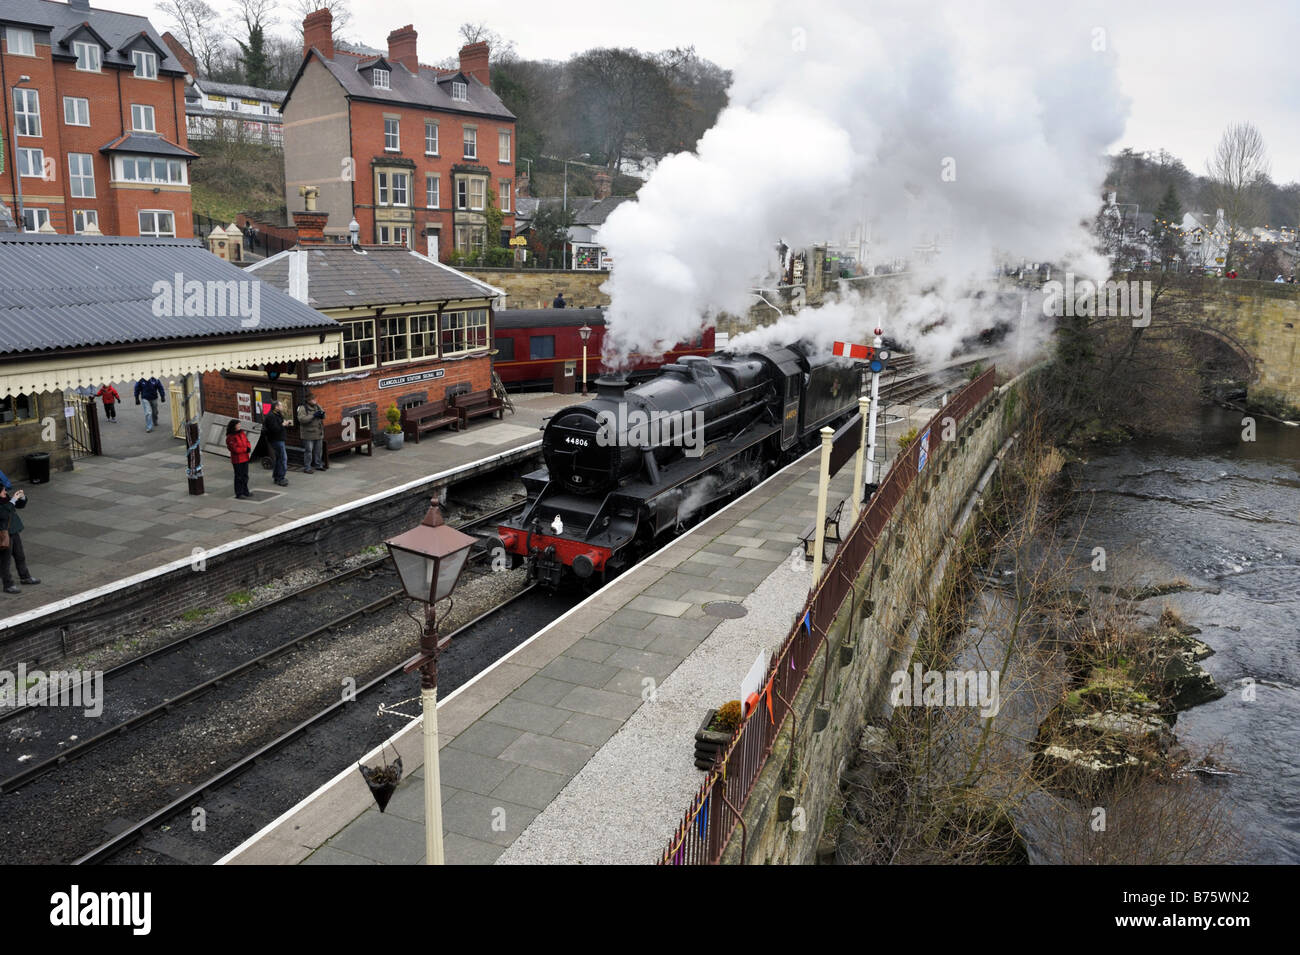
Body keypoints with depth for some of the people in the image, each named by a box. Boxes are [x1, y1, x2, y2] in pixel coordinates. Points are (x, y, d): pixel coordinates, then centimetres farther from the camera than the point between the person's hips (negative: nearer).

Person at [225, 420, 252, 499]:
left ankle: (245, 491, 26)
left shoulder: (242, 433, 9)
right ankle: (239, 493, 7)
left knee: (245, 475, 15)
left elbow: (247, 442, 13)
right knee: (239, 476, 0)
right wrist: (245, 449, -17)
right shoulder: (230, 437, -14)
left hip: (245, 458, 7)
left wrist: (249, 447, -8)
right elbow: (235, 449, -19)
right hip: (237, 460, -7)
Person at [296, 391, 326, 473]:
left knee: (319, 450, 14)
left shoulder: (317, 406, 10)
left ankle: (318, 465, 27)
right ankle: (307, 468, 2)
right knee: (308, 451, -4)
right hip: (308, 434, -7)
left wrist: (322, 415, -8)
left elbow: (324, 416, 17)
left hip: (318, 433, 7)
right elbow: (301, 419, -22)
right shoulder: (303, 408, -10)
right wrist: (313, 415, -24)